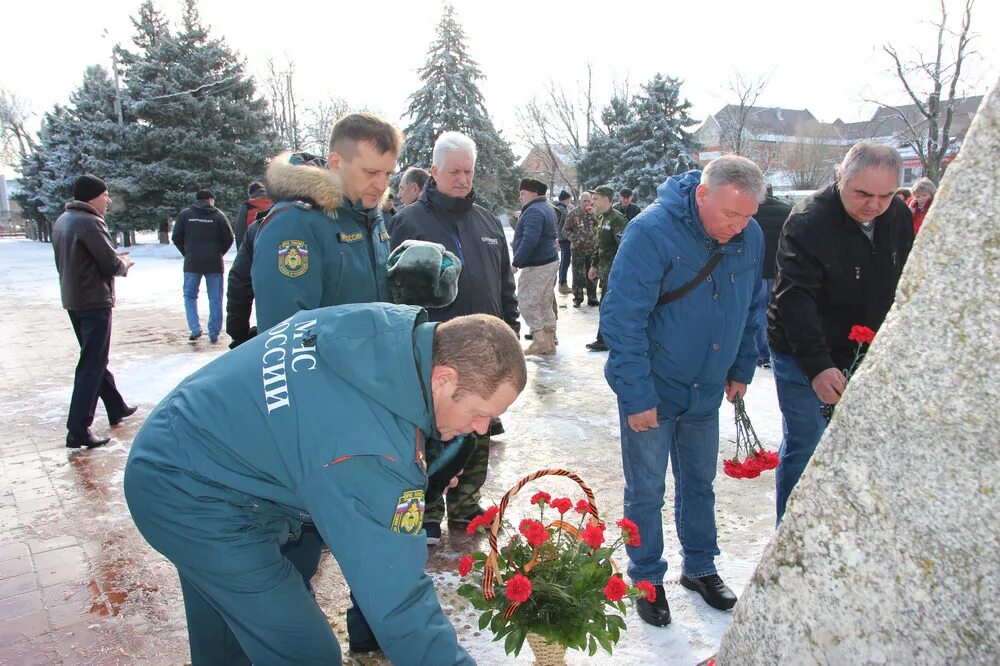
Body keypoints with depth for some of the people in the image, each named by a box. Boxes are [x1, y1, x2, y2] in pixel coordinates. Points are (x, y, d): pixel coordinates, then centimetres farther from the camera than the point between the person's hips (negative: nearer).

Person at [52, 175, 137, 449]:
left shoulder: (61, 221, 12)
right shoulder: (90, 223, -17)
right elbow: (111, 264, -19)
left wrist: (116, 260, 8)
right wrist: (125, 264, 3)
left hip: (72, 300, 10)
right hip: (94, 302, -10)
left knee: (95, 358, 19)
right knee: (92, 365, -6)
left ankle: (116, 408, 33)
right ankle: (78, 430, -7)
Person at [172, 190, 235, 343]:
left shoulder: (185, 214, 3)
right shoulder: (218, 215, -1)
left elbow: (176, 237, 3)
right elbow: (229, 238, -2)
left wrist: (187, 253, 15)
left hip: (192, 263, 1)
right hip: (214, 263, -1)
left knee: (190, 296, 14)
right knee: (215, 299, 6)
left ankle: (195, 329, -1)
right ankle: (214, 334, 7)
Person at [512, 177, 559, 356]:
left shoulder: (533, 211, -17)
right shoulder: (547, 207, 17)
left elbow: (529, 241, -27)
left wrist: (516, 262, -22)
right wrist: (517, 243, 21)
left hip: (536, 265, -10)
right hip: (551, 261, 10)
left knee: (527, 302, -4)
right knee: (545, 304, 14)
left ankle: (540, 340, -3)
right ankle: (549, 341, 18)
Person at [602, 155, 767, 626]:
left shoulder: (751, 237, -3)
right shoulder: (652, 231, -22)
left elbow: (751, 309, 12)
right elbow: (622, 319, -22)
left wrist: (742, 369, 11)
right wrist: (637, 397, -22)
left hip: (706, 392, 5)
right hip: (651, 393, -5)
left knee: (699, 485, 19)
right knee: (646, 492, 7)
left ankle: (700, 567, 39)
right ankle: (647, 580, 27)